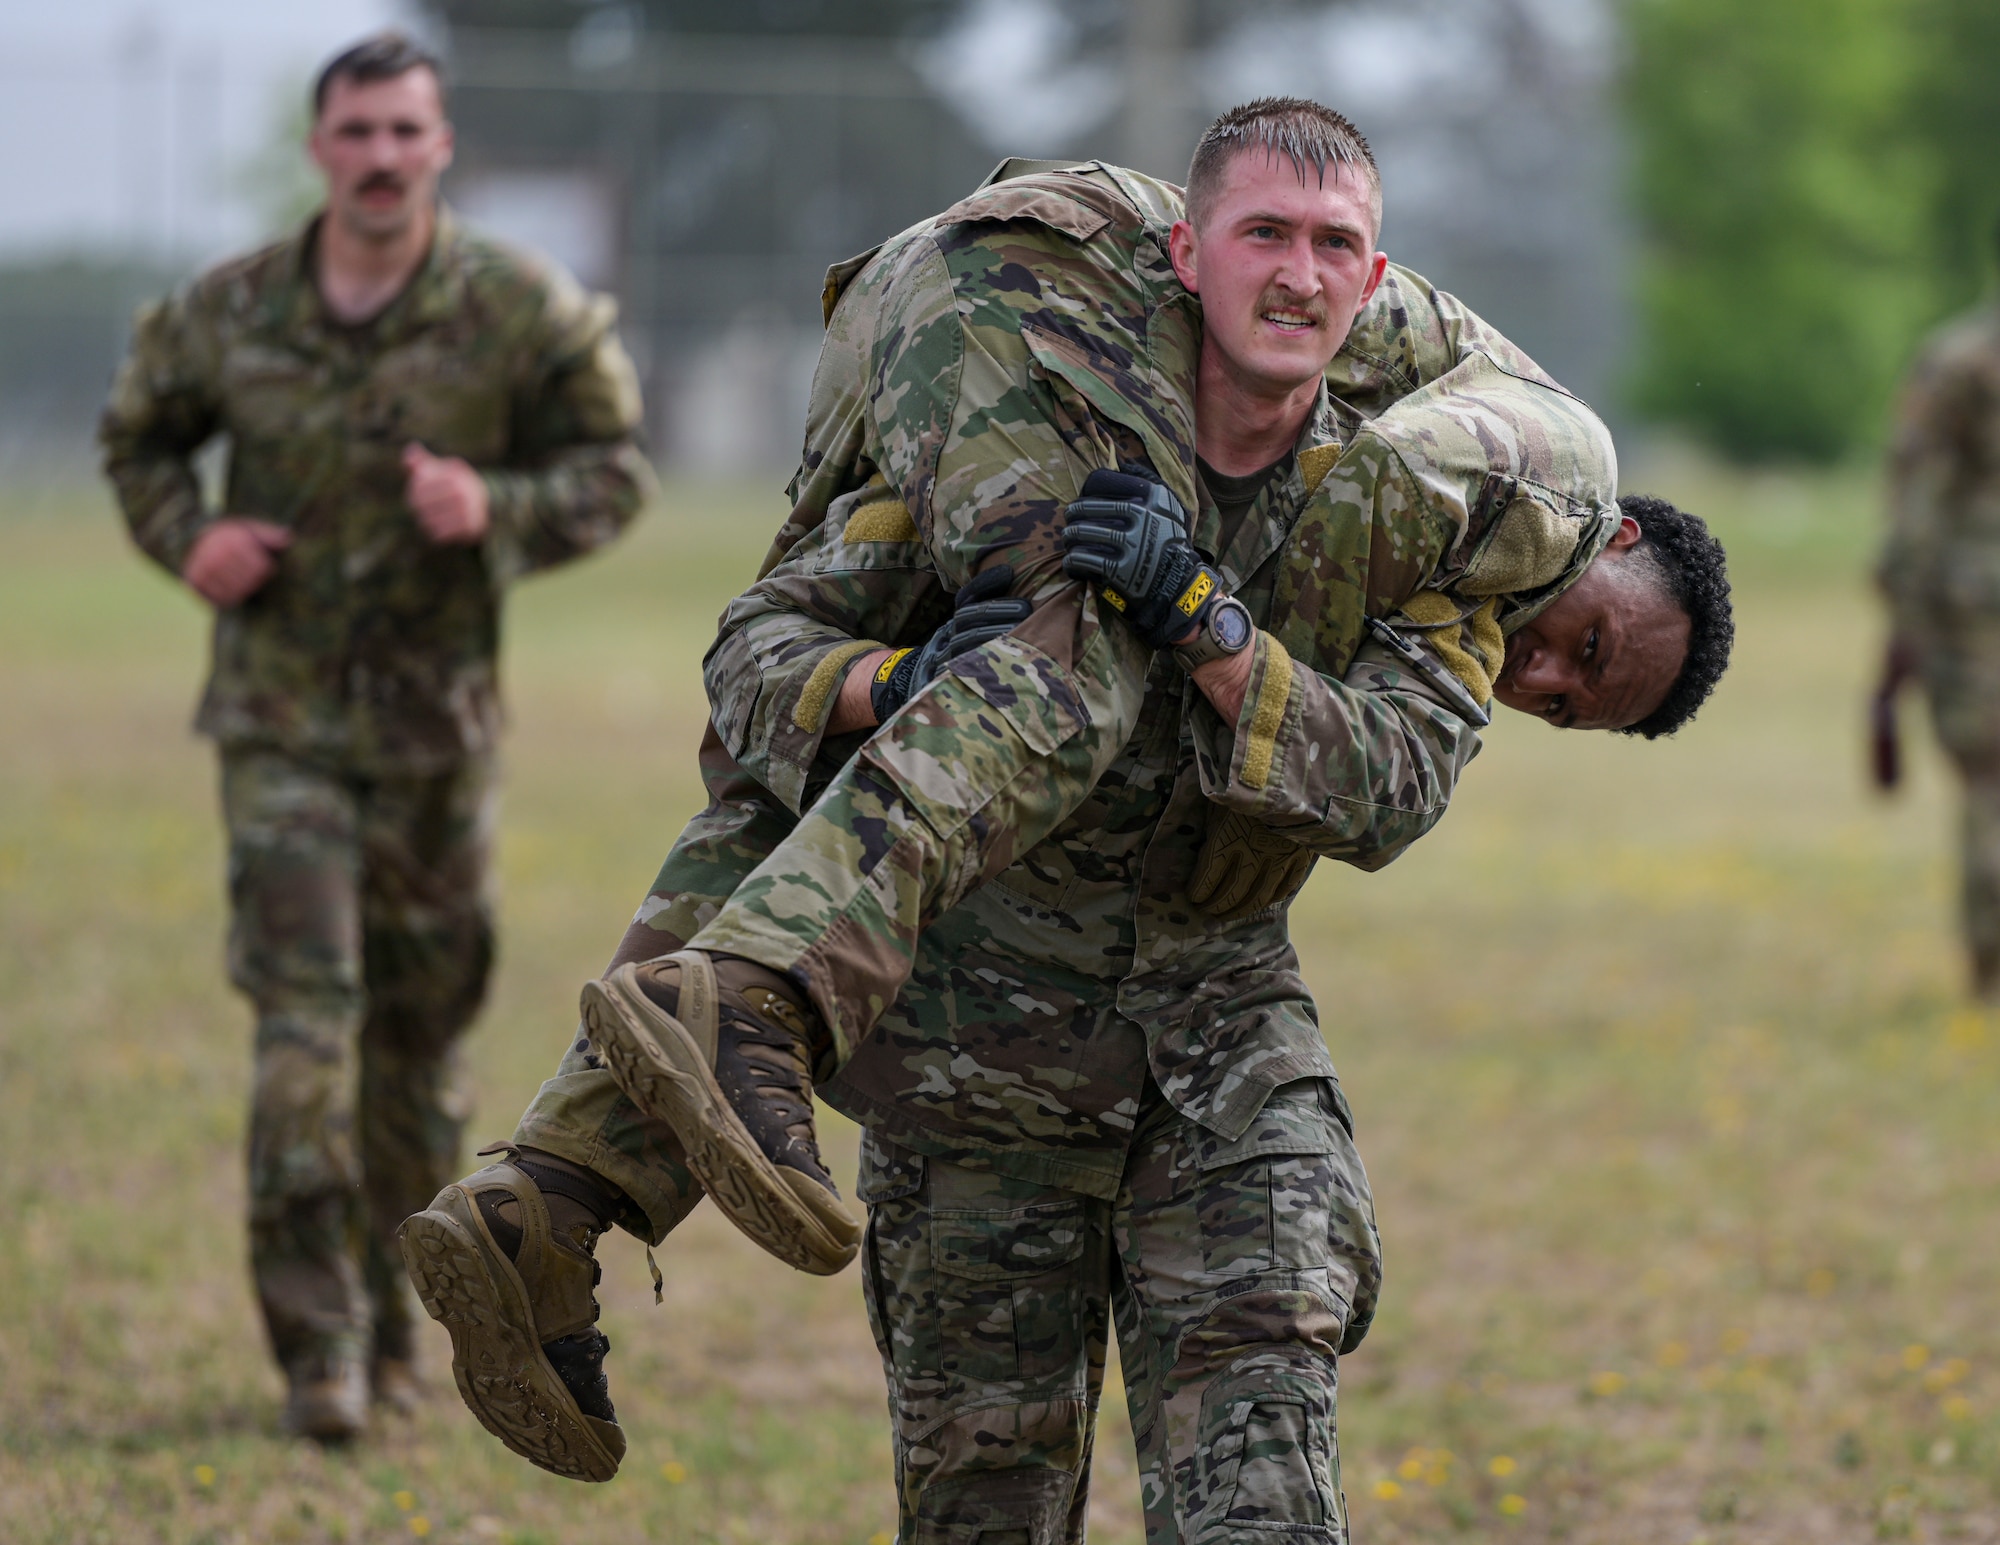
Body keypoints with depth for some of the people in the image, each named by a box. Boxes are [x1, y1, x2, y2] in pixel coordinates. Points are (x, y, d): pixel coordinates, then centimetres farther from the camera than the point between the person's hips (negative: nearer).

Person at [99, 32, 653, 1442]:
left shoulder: (519, 313, -5)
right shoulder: (233, 314, -1)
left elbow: (614, 472, 2)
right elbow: (139, 436, 17)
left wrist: (497, 510, -18)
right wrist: (185, 537, -4)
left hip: (436, 727, 1)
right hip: (280, 721, 0)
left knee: (421, 1029, 10)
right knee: (305, 1010, -12)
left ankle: (390, 1326, 27)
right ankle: (318, 1345, -12)